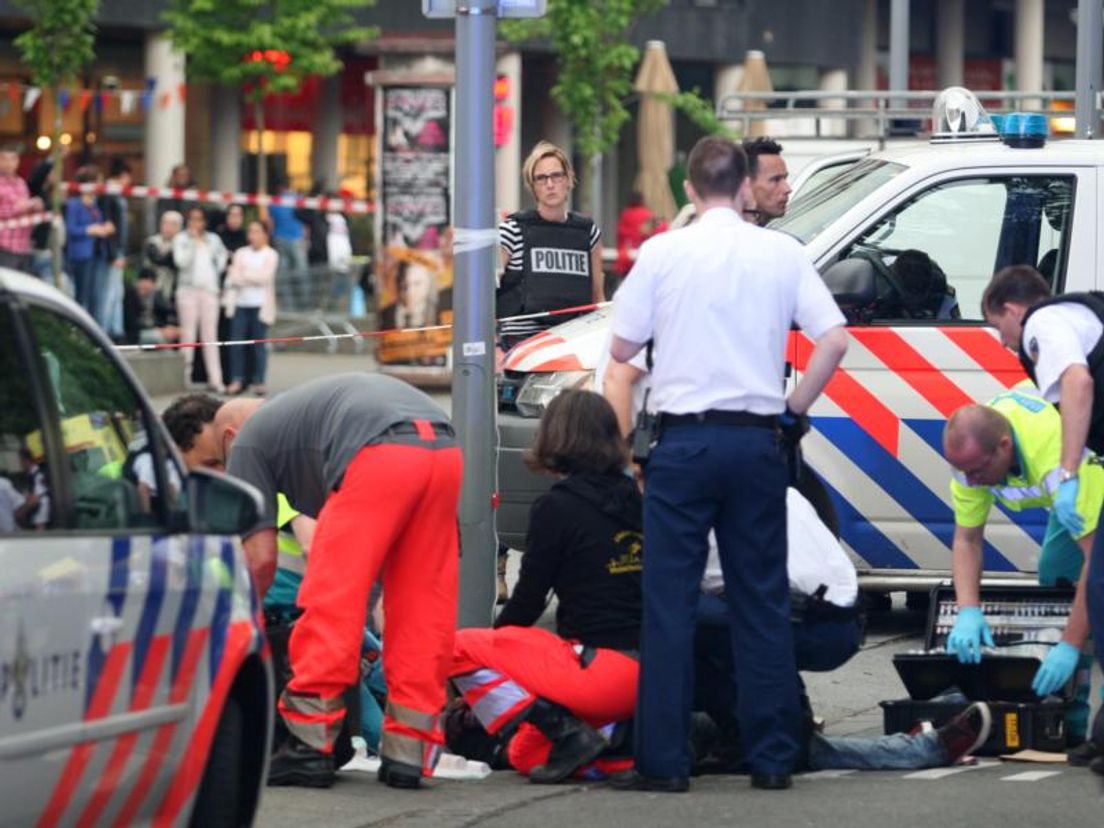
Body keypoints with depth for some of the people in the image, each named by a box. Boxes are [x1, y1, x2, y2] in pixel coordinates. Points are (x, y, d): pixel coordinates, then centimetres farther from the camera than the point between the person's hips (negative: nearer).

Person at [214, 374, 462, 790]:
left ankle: (310, 748, 0)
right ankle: (409, 752, 14)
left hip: (379, 455, -7)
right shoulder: (295, 412, 41)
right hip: (445, 448, 7)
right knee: (423, 611, 13)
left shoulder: (247, 442, 20)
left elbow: (261, 556, 15)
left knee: (331, 604, 0)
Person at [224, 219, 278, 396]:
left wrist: (243, 275, -2)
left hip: (260, 306, -3)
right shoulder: (241, 253, 14)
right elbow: (232, 278, 5)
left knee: (259, 345, -1)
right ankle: (236, 380, 2)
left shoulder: (270, 255, 4)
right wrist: (251, 279, -9)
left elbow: (264, 277, -8)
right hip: (240, 303, 3)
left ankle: (259, 381, 5)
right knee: (236, 343, -3)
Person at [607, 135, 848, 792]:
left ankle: (664, 761, -2)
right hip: (757, 441, 2)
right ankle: (773, 758, 8)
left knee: (670, 603, 1)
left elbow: (622, 349, 4)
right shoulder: (781, 254, 3)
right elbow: (834, 340, -3)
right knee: (763, 605, 8)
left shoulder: (663, 253, -2)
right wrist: (795, 409, 8)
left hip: (684, 442, -2)